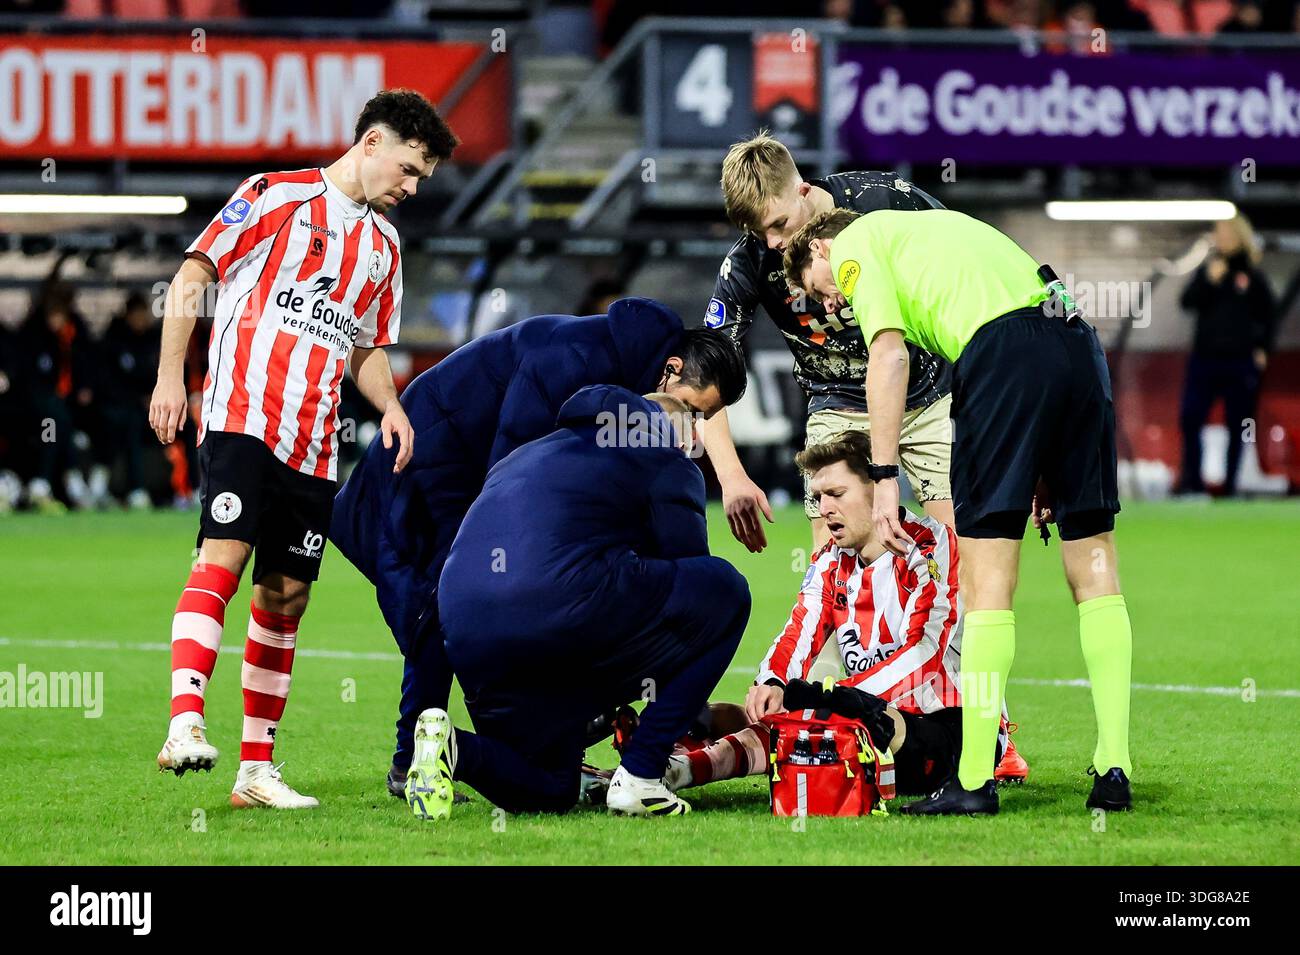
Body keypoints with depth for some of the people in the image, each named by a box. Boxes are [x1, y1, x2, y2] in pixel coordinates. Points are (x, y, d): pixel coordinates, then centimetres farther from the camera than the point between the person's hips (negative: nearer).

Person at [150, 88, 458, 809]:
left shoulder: (383, 244, 23)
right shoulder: (276, 195, 3)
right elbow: (191, 277, 0)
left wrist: (390, 406, 10)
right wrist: (170, 376, -9)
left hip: (313, 441, 6)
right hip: (242, 416, -6)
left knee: (285, 597, 5)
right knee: (223, 558, -22)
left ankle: (256, 768, 10)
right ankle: (185, 725, -33)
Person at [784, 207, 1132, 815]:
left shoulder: (855, 244, 14)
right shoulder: (927, 228, 35)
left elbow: (889, 354, -3)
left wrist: (884, 477, -5)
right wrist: (1044, 467, 26)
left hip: (1003, 348, -7)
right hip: (1078, 342, 7)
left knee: (986, 575, -3)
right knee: (1094, 566, 9)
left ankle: (974, 781, -2)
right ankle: (1114, 771, 7)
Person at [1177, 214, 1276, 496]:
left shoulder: (1252, 276, 1)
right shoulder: (1207, 269, 7)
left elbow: (1269, 315, 7)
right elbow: (1188, 302, -4)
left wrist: (1263, 349, 2)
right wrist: (1209, 281, -17)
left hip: (1240, 362, -2)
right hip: (1204, 359, 2)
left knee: (1237, 426, 2)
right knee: (1190, 420, -6)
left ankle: (1230, 484, 8)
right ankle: (1192, 481, 0)